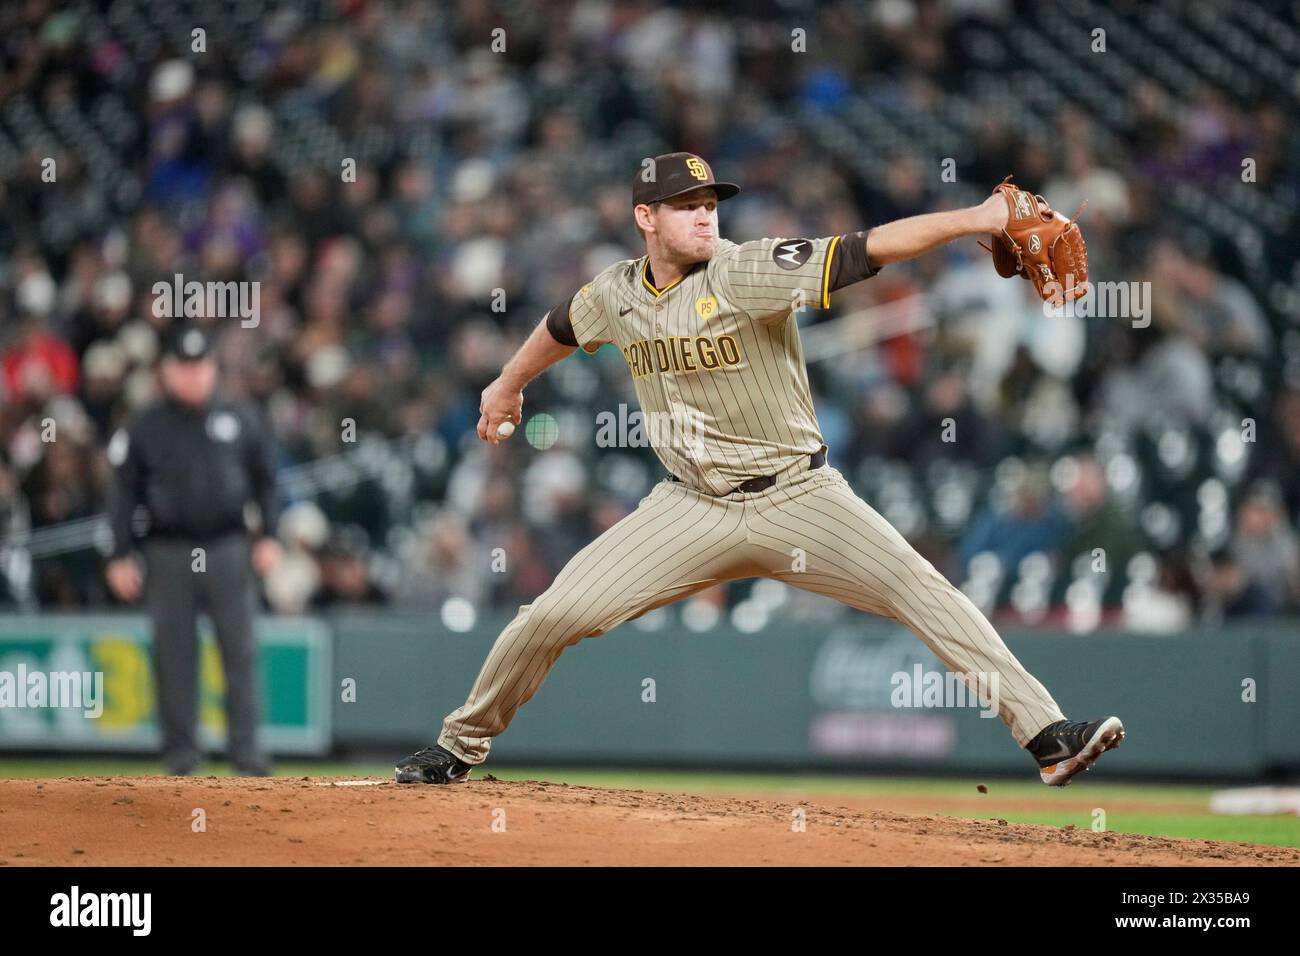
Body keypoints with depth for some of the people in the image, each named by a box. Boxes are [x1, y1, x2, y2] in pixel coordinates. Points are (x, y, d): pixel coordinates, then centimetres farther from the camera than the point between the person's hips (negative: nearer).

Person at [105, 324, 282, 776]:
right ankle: (181, 755, 8)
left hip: (228, 551, 0)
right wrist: (120, 557, -1)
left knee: (240, 651, -3)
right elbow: (123, 495, 5)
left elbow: (265, 480, 12)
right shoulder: (144, 429, 4)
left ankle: (246, 751, -1)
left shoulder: (240, 421, 7)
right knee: (174, 655, 2)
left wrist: (268, 536, 2)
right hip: (169, 553, 0)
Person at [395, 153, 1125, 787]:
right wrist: (509, 386, 41)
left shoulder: (749, 273, -16)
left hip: (799, 498, -3)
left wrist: (976, 220, -40)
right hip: (694, 509, 3)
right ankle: (462, 748, 16)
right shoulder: (614, 295, -1)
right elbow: (562, 328, 23)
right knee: (556, 614, -5)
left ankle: (1046, 734, -20)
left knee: (924, 592, -19)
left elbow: (867, 251, -28)